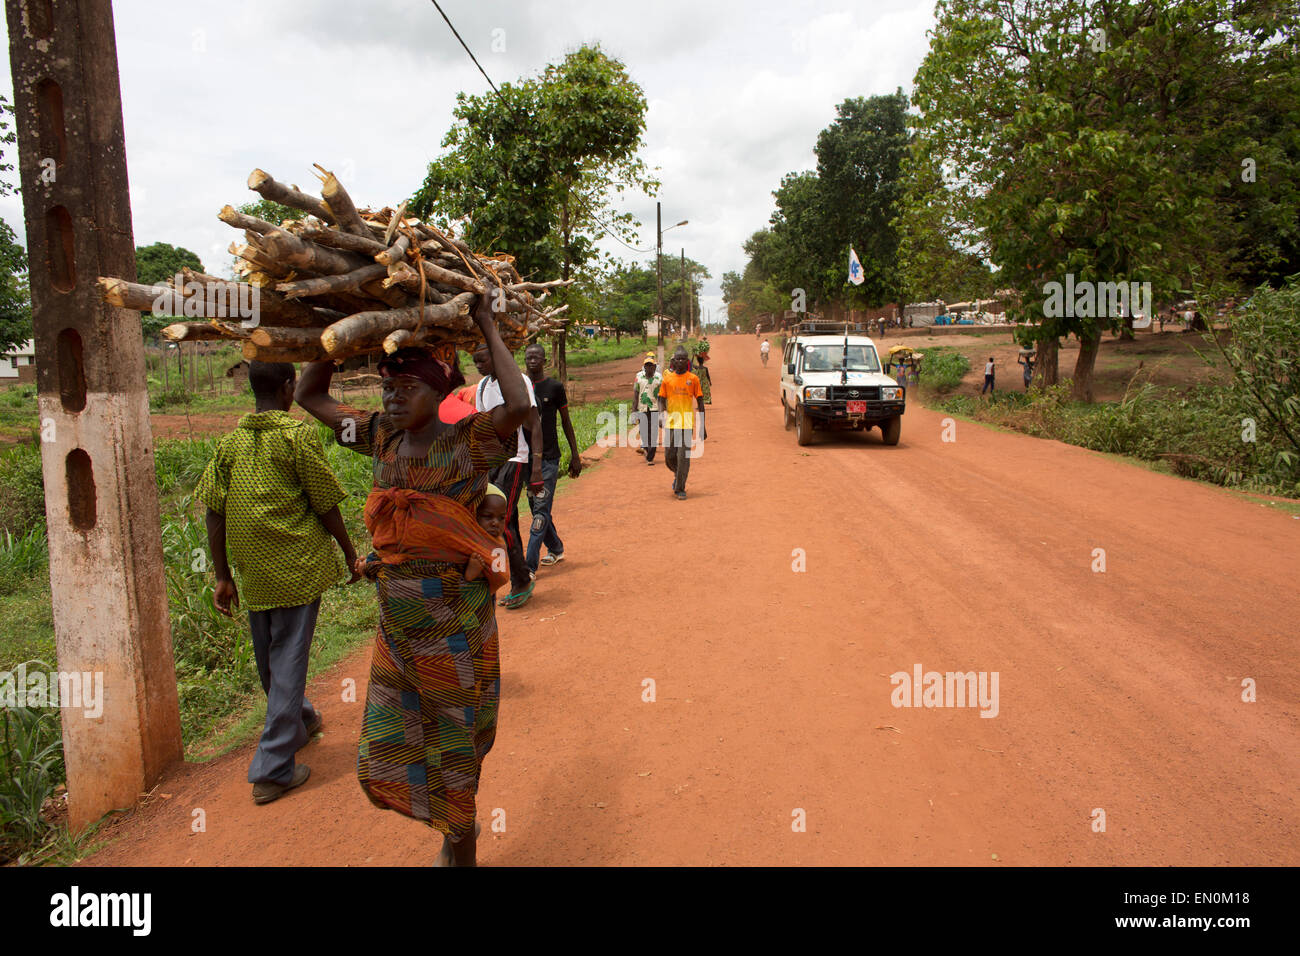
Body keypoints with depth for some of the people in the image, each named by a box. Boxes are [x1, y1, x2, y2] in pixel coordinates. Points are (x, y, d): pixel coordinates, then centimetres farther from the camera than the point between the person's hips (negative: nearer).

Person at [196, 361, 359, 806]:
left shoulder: (230, 441, 4)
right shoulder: (299, 434, -10)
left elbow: (215, 514, 3)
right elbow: (325, 505, -8)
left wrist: (223, 577, 8)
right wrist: (350, 553, 4)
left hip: (253, 570, 6)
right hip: (296, 566, -5)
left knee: (268, 658, 20)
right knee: (289, 657, 1)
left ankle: (299, 722, 44)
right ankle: (273, 770, 2)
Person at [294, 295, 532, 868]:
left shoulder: (466, 444, -16)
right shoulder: (381, 439, 2)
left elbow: (520, 406, -37)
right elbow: (310, 395, 13)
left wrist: (489, 331, -25)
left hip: (454, 627, -6)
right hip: (396, 627, 7)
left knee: (453, 751, 12)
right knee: (386, 756, 18)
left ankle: (461, 851, 36)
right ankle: (458, 827, 43)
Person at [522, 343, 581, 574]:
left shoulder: (555, 387, -2)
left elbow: (566, 422, 4)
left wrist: (575, 455, 2)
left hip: (549, 458, -4)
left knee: (541, 510, -9)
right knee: (536, 508, 12)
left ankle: (530, 565, -11)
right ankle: (556, 549, 31)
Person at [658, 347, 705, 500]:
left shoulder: (693, 378, 2)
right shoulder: (667, 379, 5)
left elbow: (700, 401, 5)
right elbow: (662, 400, 9)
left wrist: (702, 426, 2)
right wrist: (662, 414, -12)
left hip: (687, 423, -2)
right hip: (671, 423, 2)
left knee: (684, 457, -6)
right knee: (669, 457, 6)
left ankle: (680, 489, 1)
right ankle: (677, 475, 37)